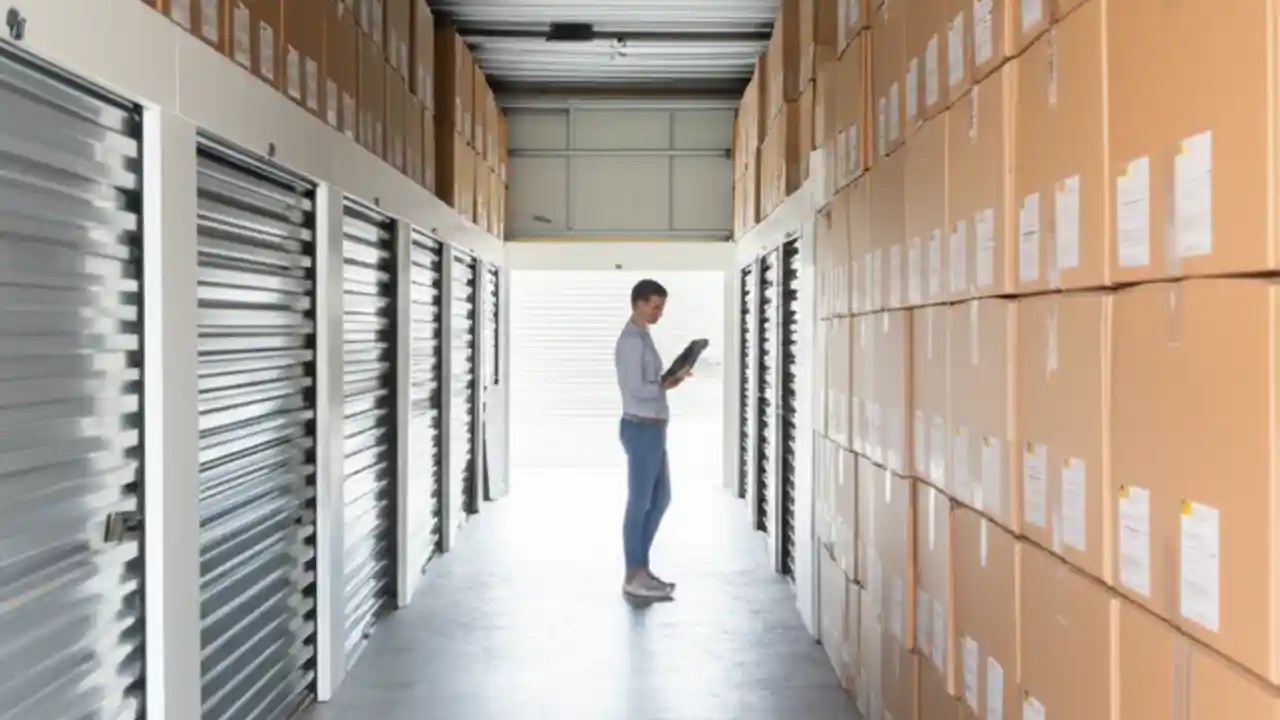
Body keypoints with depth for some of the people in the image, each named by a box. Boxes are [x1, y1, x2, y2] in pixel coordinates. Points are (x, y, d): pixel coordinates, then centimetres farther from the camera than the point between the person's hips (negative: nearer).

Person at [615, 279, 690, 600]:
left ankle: (641, 568, 23)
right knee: (640, 502, -3)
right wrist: (669, 384, -11)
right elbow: (636, 389, -22)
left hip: (652, 429, 10)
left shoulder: (641, 337, 17)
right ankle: (633, 577, 6)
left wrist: (670, 378, 6)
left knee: (660, 497, 15)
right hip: (642, 429, -10)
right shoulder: (632, 340, -16)